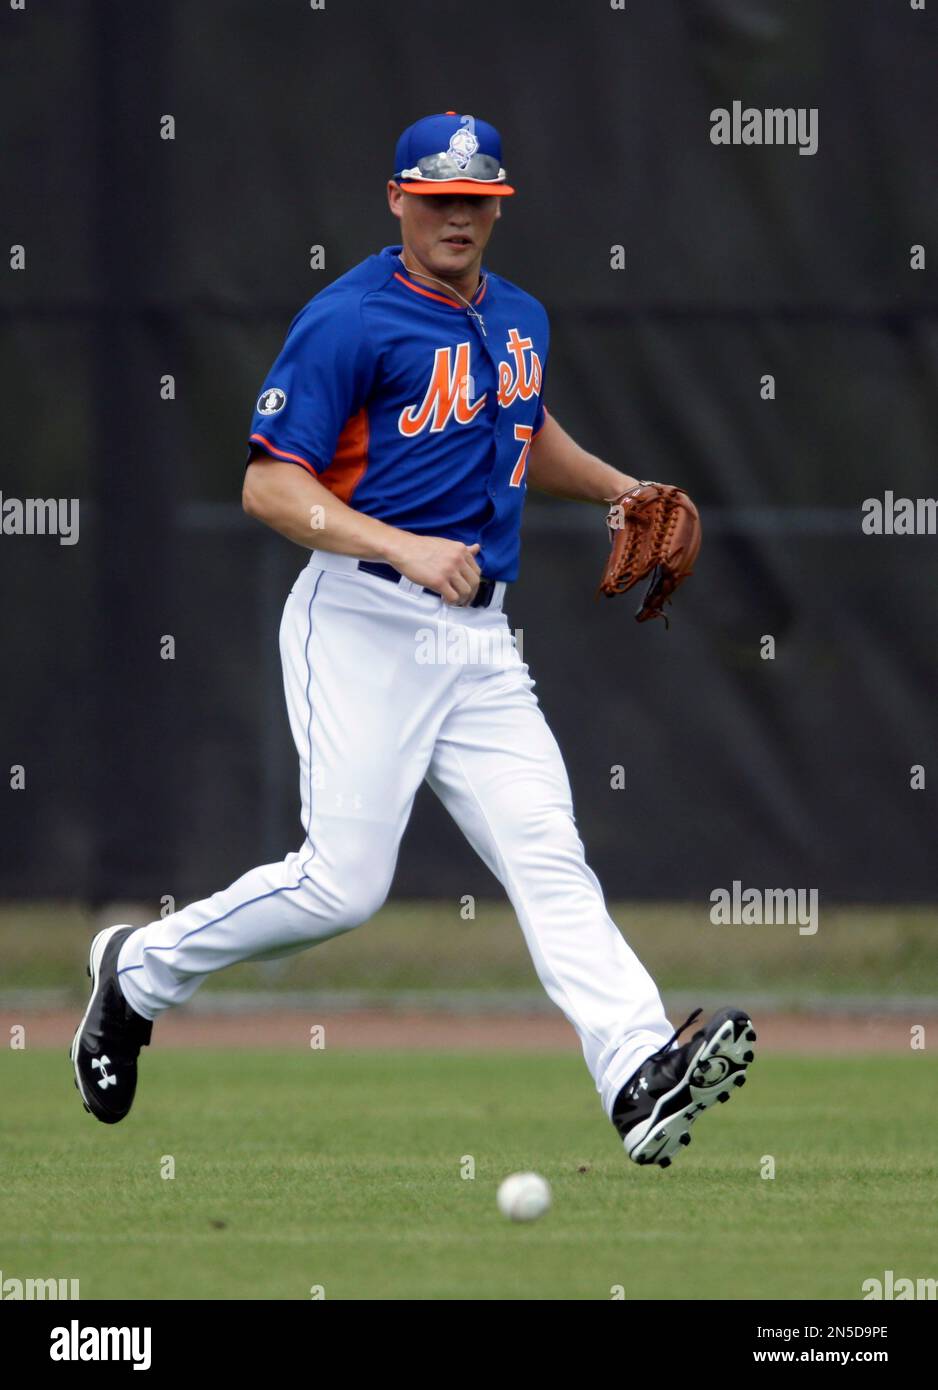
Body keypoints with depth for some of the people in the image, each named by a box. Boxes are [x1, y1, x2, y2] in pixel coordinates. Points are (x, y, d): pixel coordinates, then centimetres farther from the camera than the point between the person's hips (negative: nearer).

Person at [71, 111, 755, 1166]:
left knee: (547, 858, -9)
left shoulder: (519, 320, 15)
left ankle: (641, 1079, -23)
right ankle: (139, 970, 12)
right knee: (344, 882, -11)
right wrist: (404, 549, -28)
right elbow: (270, 487, -17)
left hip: (479, 639, 7)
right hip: (364, 628, -7)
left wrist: (621, 490, 24)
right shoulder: (348, 321, -10)